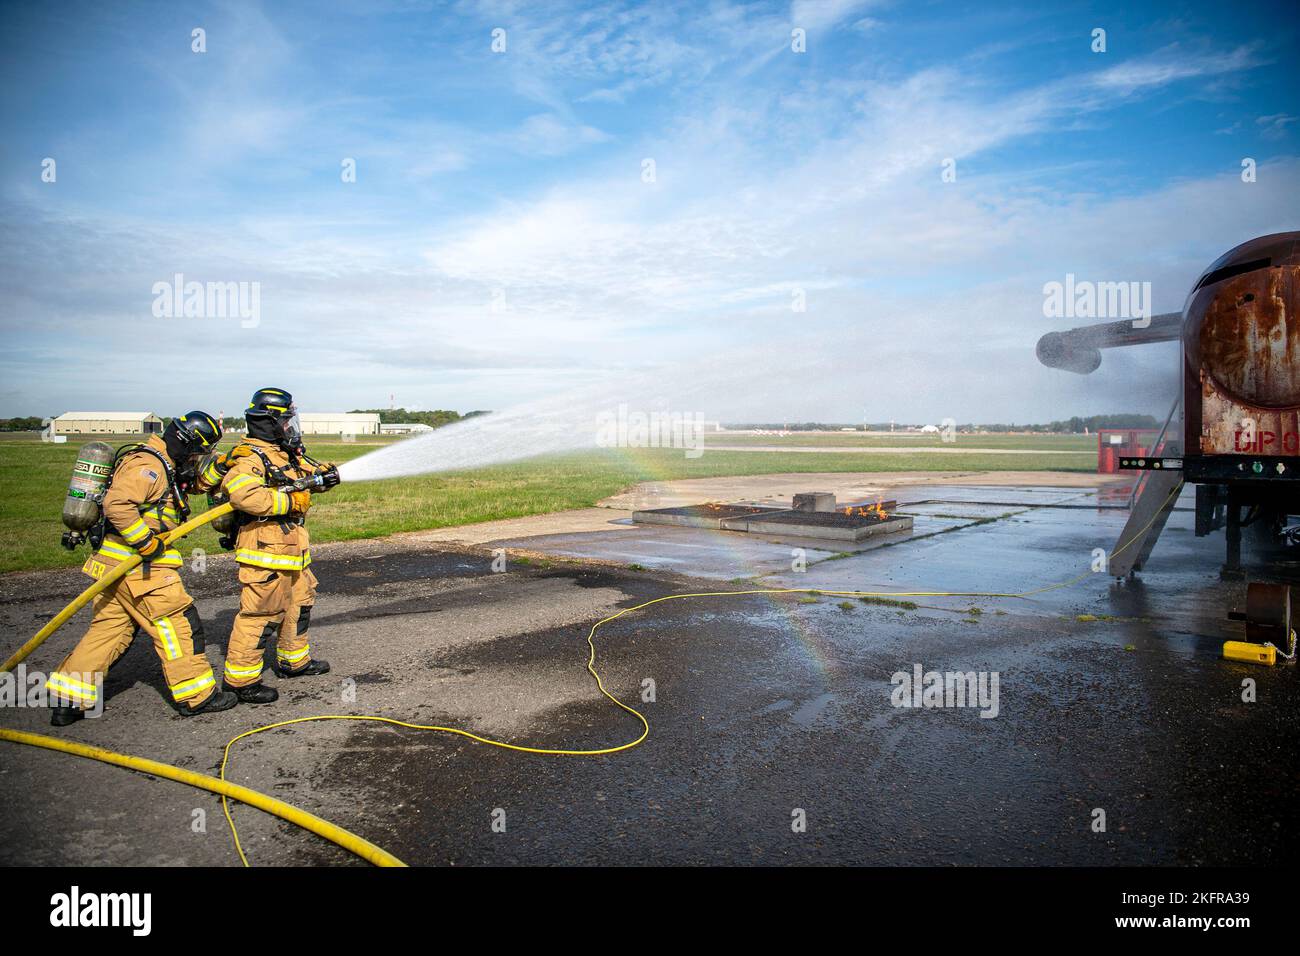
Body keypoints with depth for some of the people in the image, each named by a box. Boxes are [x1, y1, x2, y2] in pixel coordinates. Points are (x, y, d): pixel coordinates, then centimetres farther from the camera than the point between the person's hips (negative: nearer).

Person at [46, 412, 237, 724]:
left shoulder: (164, 466, 15)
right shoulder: (148, 464, -17)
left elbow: (191, 481, 28)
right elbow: (117, 504, -28)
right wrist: (147, 543, -24)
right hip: (142, 568, -10)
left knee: (108, 630, 14)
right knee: (180, 626, -1)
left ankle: (67, 700, 18)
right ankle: (197, 697, 9)